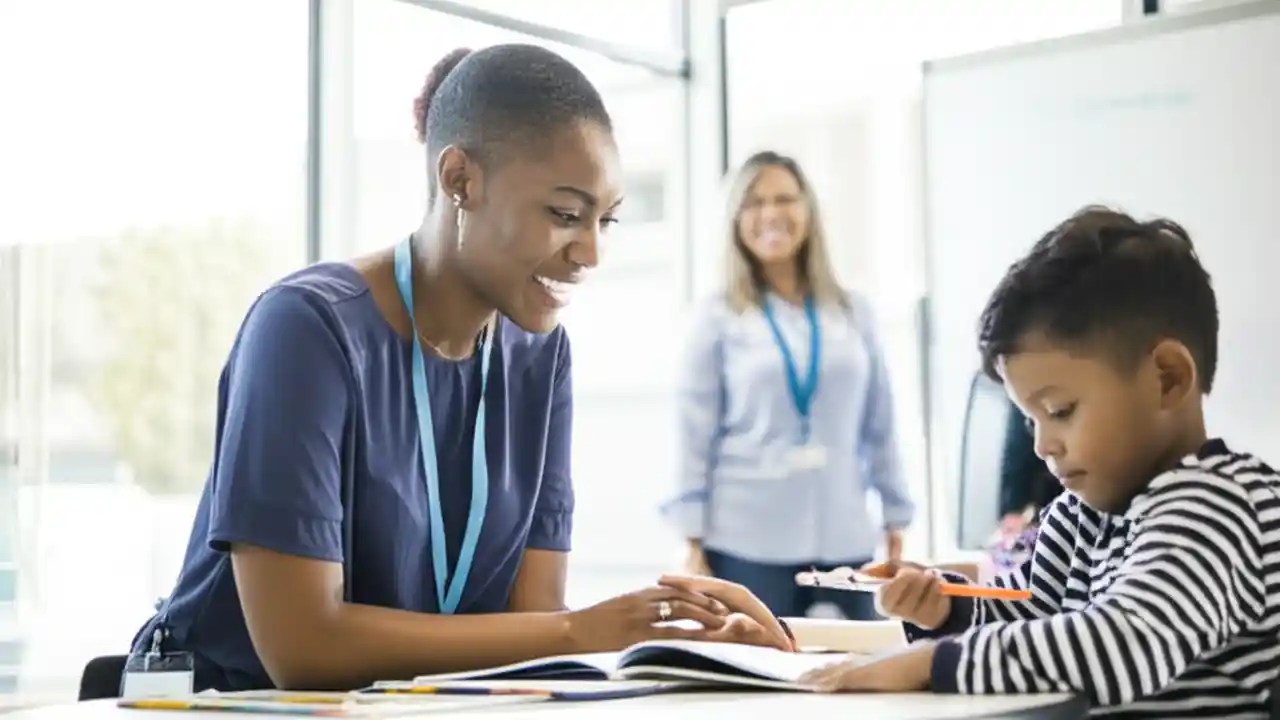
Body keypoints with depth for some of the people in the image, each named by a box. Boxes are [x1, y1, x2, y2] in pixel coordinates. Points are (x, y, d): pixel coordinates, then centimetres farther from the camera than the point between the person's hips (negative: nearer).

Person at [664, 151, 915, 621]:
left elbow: (880, 425, 12)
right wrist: (694, 544, -2)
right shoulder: (718, 319, 2)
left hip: (844, 540, 2)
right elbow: (695, 435, 2)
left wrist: (896, 521, 12)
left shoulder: (853, 311, 9)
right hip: (747, 544, -2)